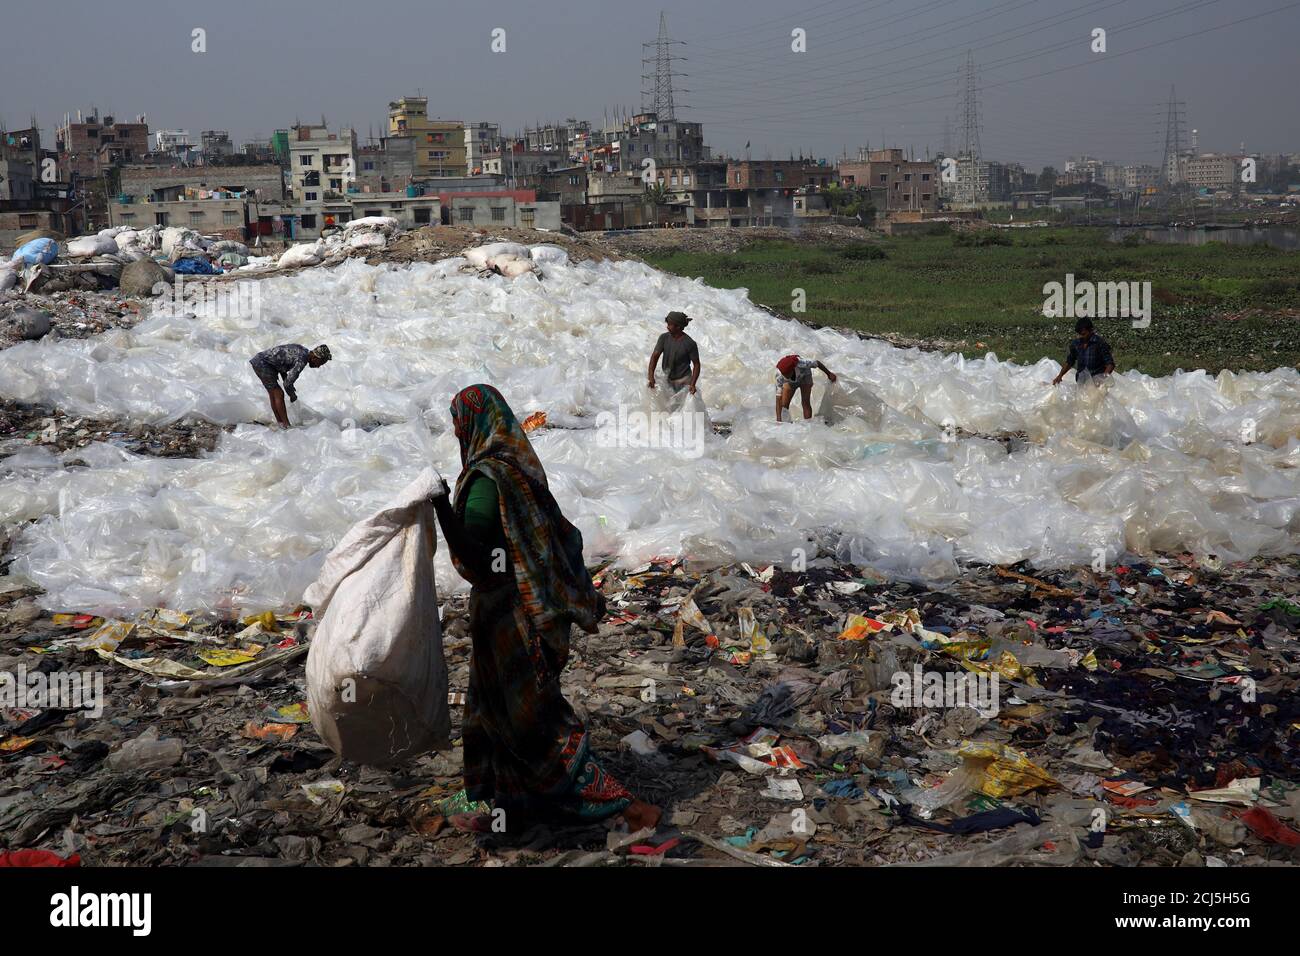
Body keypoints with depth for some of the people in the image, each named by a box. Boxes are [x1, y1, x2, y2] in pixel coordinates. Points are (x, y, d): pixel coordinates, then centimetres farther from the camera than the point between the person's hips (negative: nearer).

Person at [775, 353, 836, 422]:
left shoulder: (801, 364, -43)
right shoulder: (779, 376, -38)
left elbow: (817, 363, -22)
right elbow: (778, 398, -37)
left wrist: (829, 373, -6)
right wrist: (778, 418, -45)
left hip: (804, 377, -1)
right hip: (790, 382, 1)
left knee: (806, 403, -12)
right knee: (784, 404, -10)